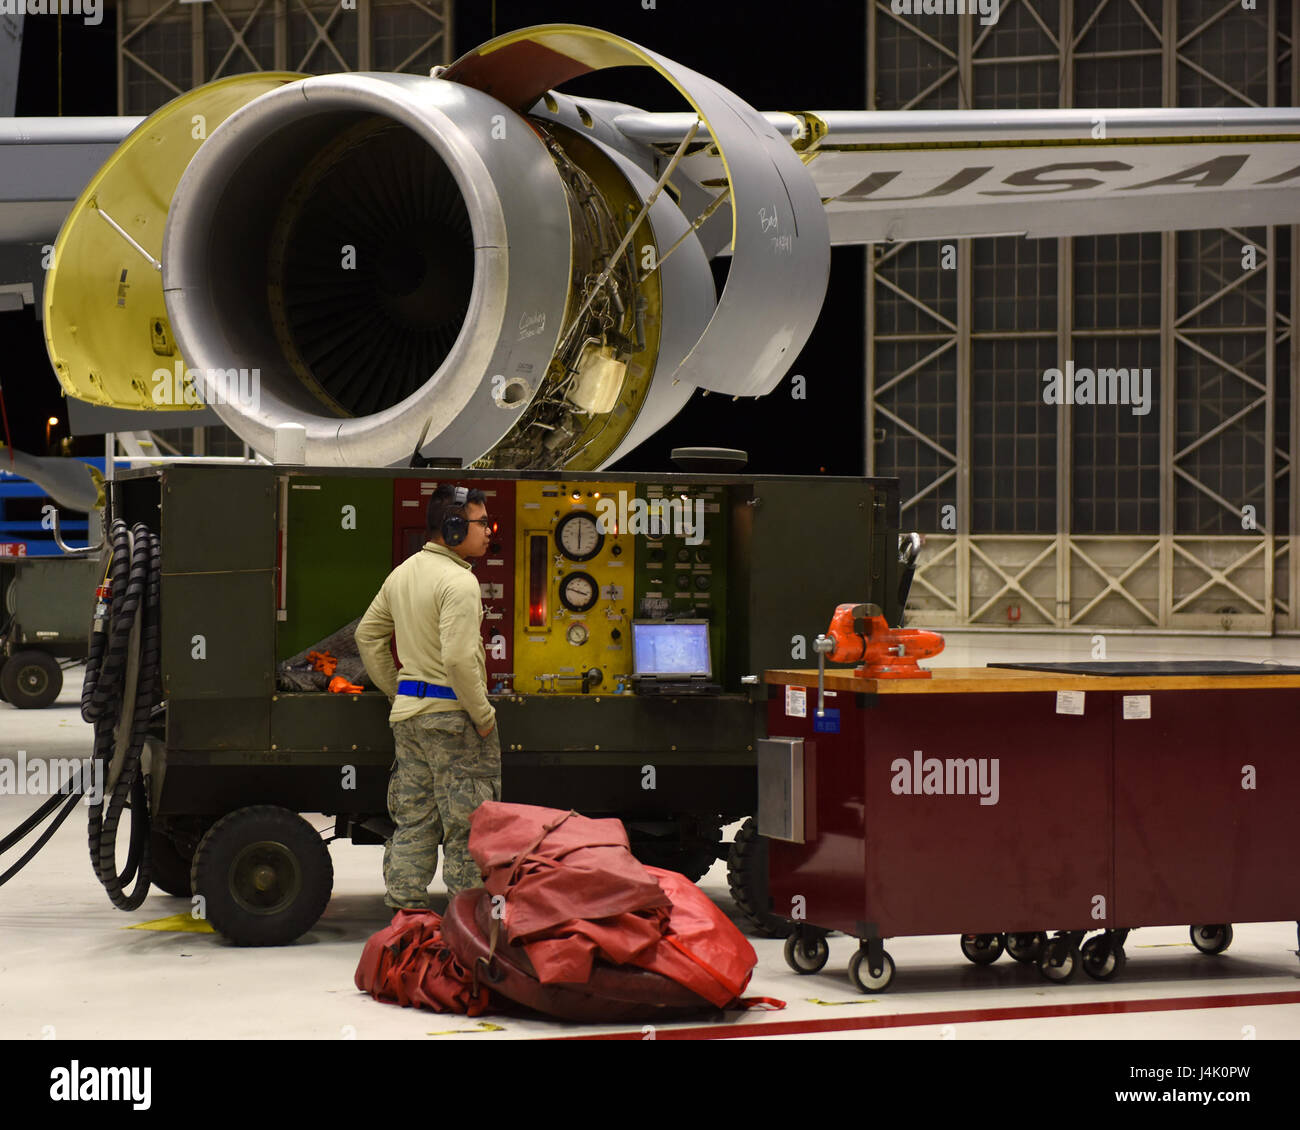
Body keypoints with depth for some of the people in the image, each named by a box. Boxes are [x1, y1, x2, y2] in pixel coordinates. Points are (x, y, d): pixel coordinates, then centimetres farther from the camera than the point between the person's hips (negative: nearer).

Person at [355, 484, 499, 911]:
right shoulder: (459, 583, -17)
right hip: (452, 715, -8)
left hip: (408, 712, 9)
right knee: (467, 827, -1)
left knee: (413, 821, 14)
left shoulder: (404, 572, 12)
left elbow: (368, 635, 21)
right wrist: (483, 715, -16)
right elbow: (458, 658, -26)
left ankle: (405, 908, 16)